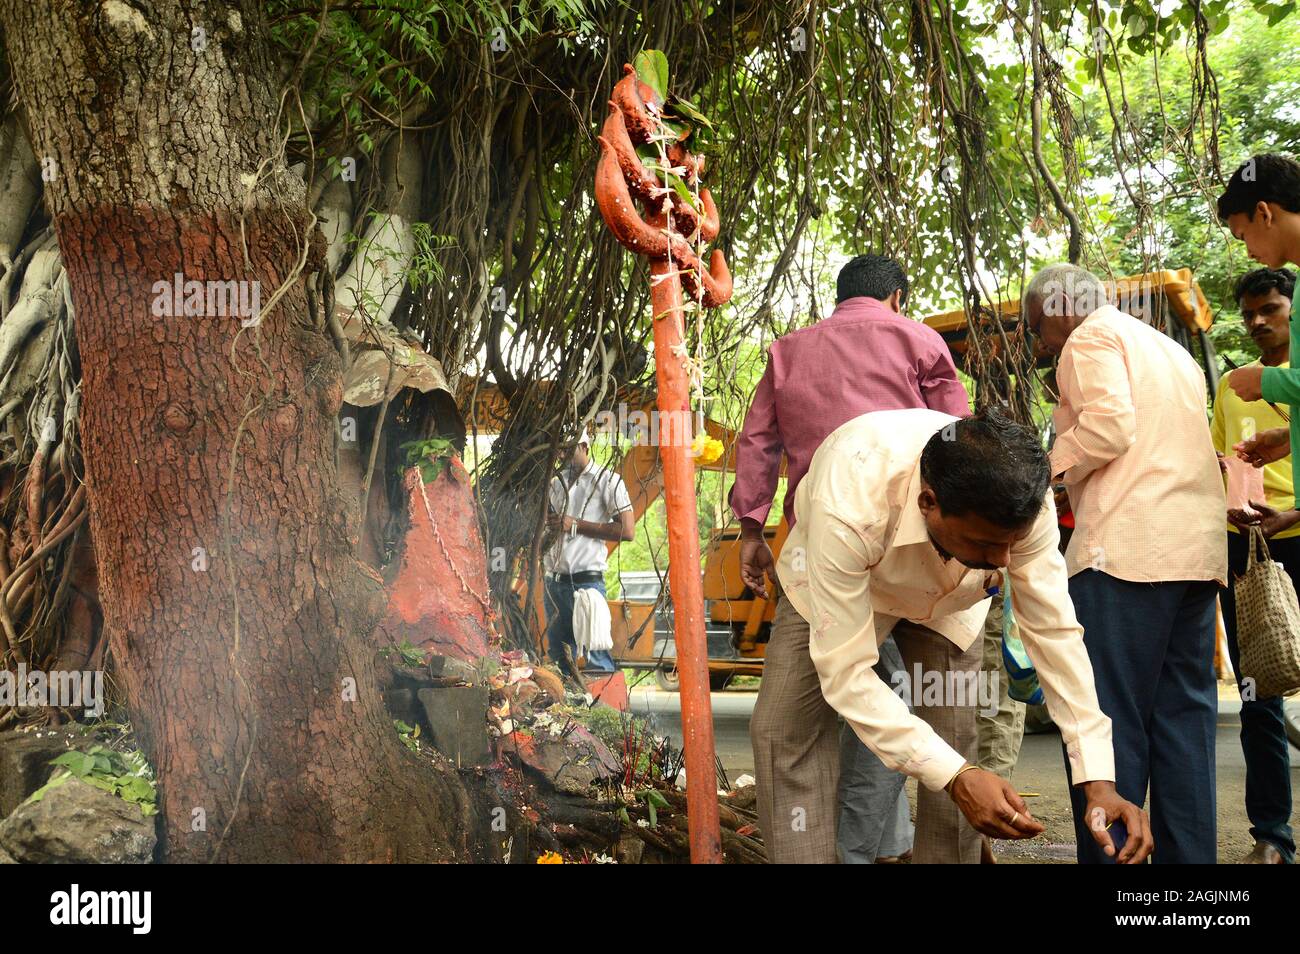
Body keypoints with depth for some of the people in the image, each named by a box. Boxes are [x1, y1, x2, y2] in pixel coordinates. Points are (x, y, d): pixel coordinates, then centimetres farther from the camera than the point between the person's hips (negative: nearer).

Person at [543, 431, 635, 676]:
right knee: (558, 658, 8)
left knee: (597, 658, -8)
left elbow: (627, 531, -9)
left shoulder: (607, 480, 0)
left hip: (586, 582, -6)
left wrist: (576, 525, -10)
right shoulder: (555, 483, 17)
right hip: (553, 582, 6)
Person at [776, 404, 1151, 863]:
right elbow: (845, 671, -39)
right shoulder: (849, 509, -44)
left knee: (954, 746, -10)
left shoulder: (1022, 501, -32)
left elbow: (1055, 633, -23)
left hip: (946, 600, 3)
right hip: (840, 581, -2)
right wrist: (957, 776, -43)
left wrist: (1099, 781, -28)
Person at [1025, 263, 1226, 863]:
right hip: (1199, 546, 9)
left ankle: (1107, 852, -7)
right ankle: (1187, 853, 11)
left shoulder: (1091, 337, 1)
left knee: (1105, 720, -7)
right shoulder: (1172, 350, 28)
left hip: (1127, 545, -9)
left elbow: (1110, 425, -15)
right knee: (1184, 718, 9)